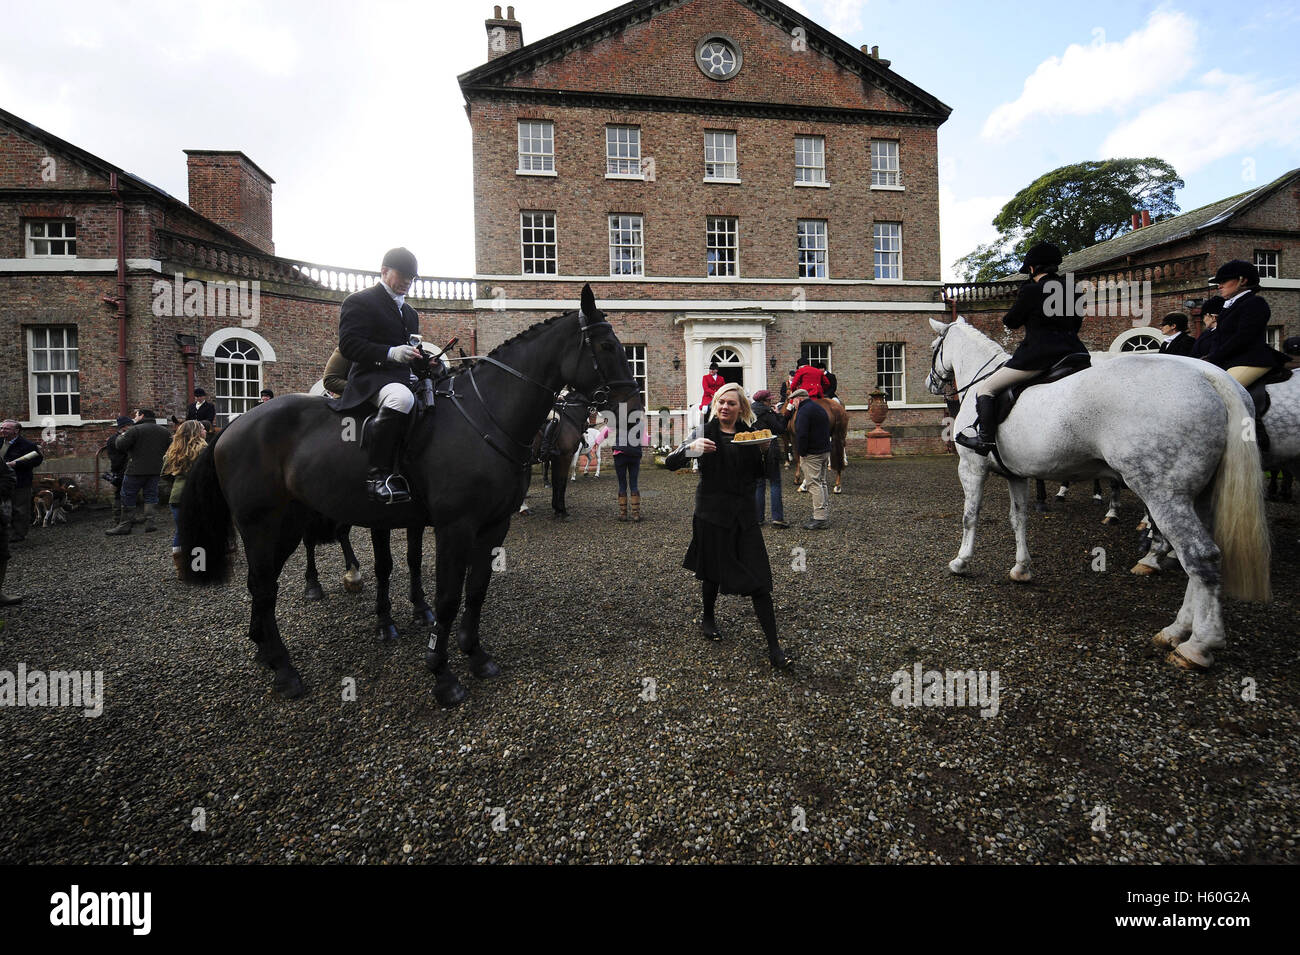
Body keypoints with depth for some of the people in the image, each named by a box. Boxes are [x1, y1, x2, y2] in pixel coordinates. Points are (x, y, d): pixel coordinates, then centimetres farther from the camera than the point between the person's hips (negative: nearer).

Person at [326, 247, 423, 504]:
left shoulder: (410, 313, 29)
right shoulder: (359, 301, 4)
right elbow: (348, 345, -10)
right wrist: (391, 353, -23)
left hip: (404, 378, 9)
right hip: (370, 378, -8)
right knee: (401, 397, -40)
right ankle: (378, 474, -35)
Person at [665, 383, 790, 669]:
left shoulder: (748, 433, 7)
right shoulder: (705, 432, -3)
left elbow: (759, 474, 13)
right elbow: (670, 463, -11)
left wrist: (764, 451, -6)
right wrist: (691, 448, -31)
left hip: (744, 513, 3)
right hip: (712, 514, -3)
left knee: (759, 578, -2)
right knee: (714, 572, 10)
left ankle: (774, 648, 2)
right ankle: (708, 619, 40)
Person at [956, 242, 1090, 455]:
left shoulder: (1031, 290, -8)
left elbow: (1011, 321, 0)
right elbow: (1077, 323, 23)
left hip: (1038, 356, -7)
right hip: (1073, 353, 8)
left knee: (985, 389, -1)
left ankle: (986, 438, -11)